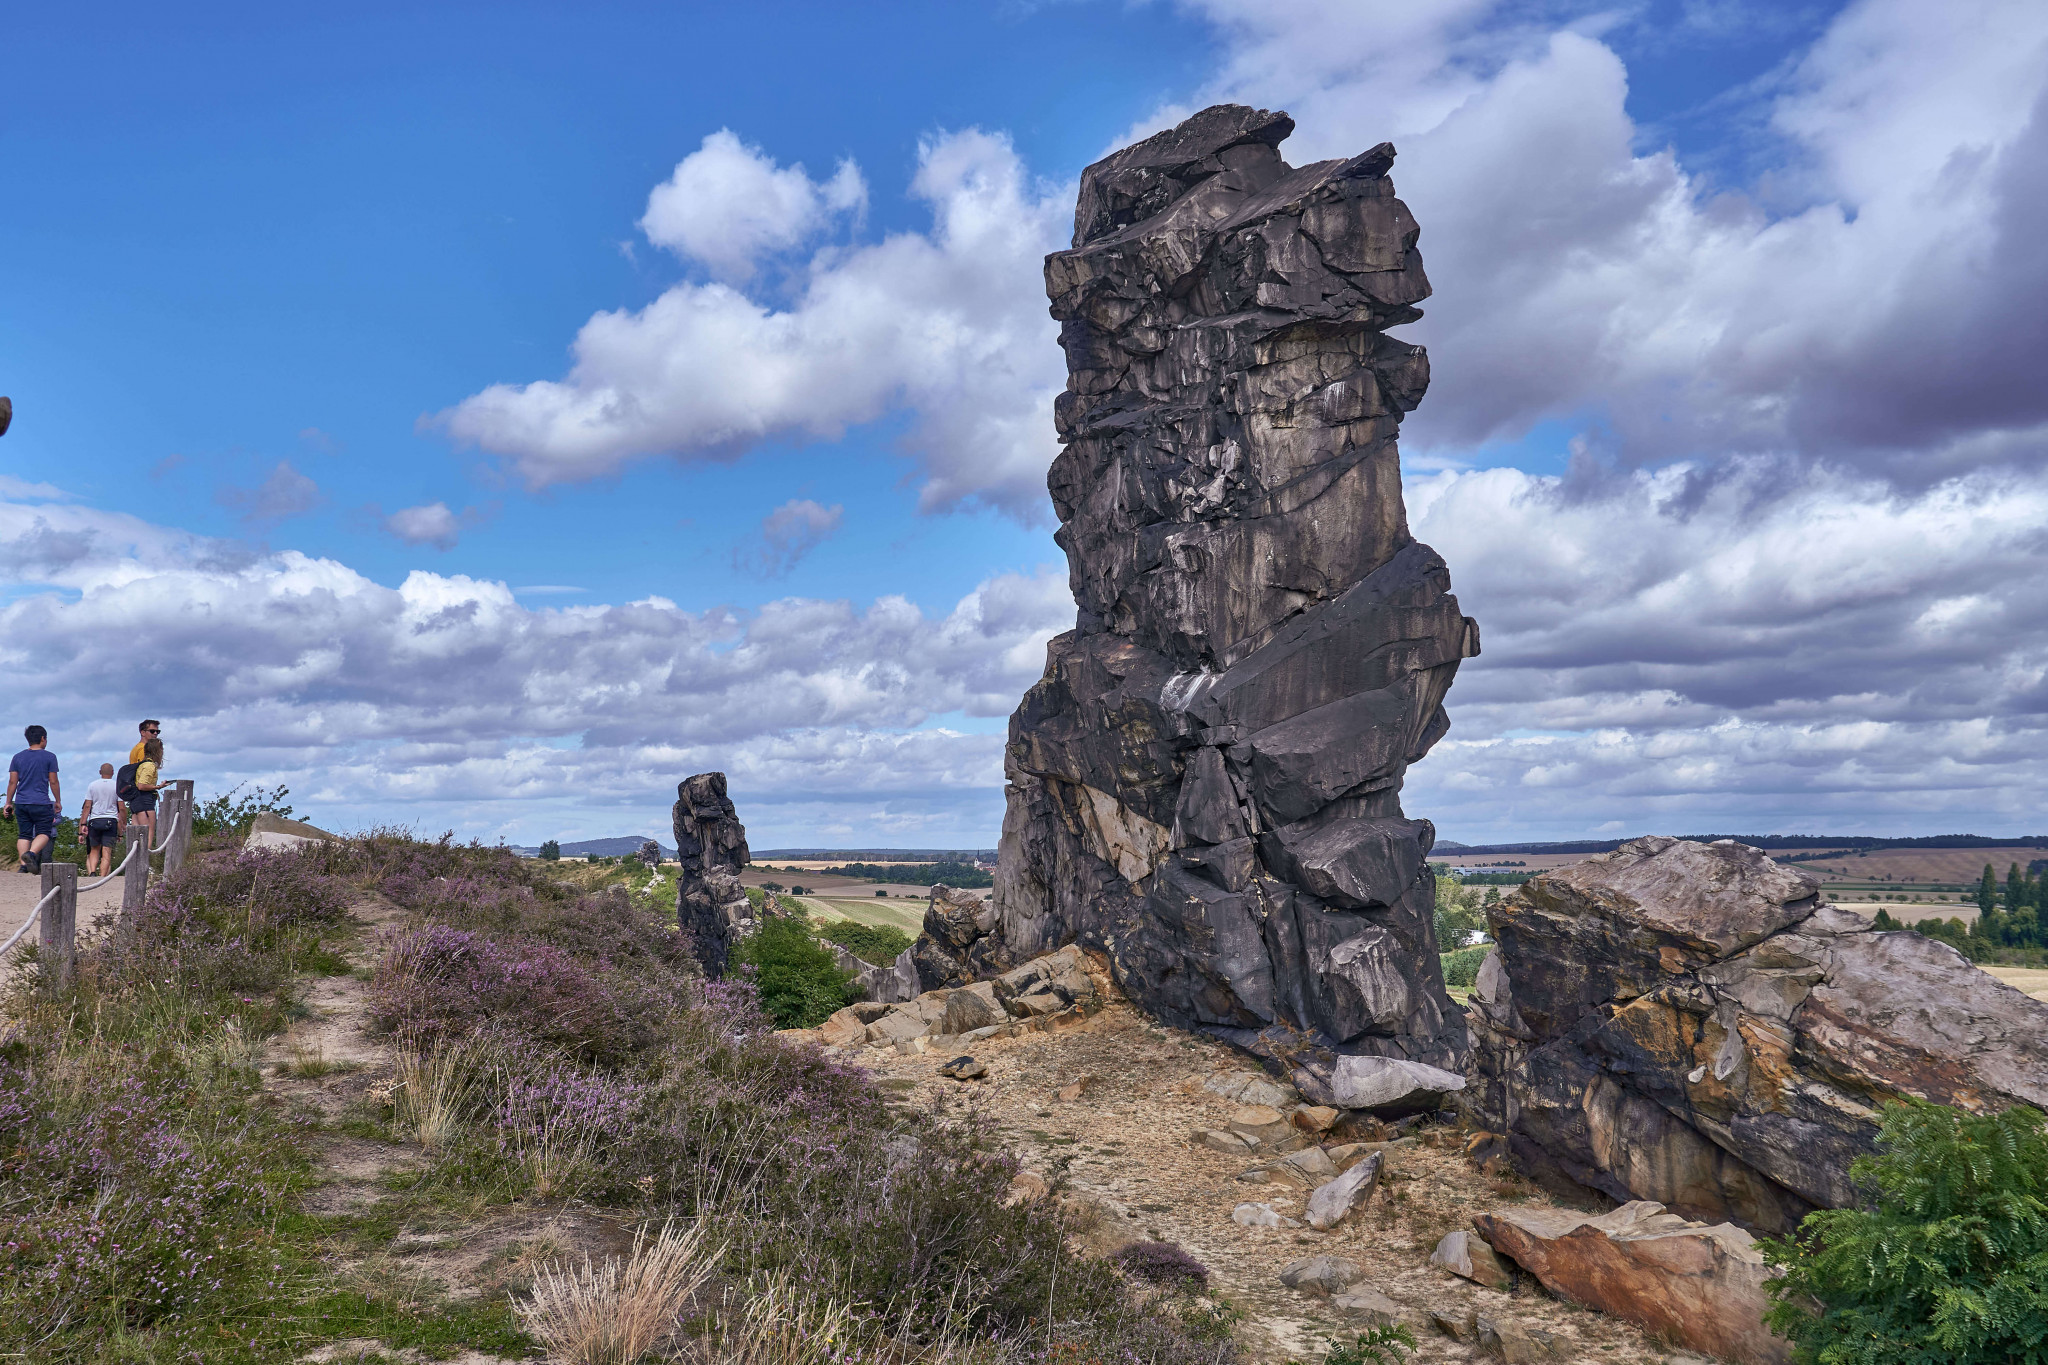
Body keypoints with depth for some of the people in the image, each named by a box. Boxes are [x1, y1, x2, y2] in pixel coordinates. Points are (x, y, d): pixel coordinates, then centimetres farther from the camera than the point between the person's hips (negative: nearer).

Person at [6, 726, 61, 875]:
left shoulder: (18, 757, 9)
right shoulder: (49, 757, -1)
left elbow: (12, 782, 7)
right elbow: (53, 782, -2)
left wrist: (9, 803, 12)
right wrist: (58, 801, 8)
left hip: (21, 803, 4)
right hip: (41, 803, -4)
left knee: (24, 834, 8)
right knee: (44, 833, 1)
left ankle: (23, 864, -1)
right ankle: (31, 853, -25)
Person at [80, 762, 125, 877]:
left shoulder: (92, 785, 7)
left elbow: (87, 807, 2)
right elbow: (122, 809, 0)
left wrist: (83, 824, 4)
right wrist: (124, 824, 9)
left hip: (94, 821, 2)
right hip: (111, 821, -2)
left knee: (94, 850, 14)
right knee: (106, 853, -3)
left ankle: (92, 873, -6)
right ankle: (102, 878, -10)